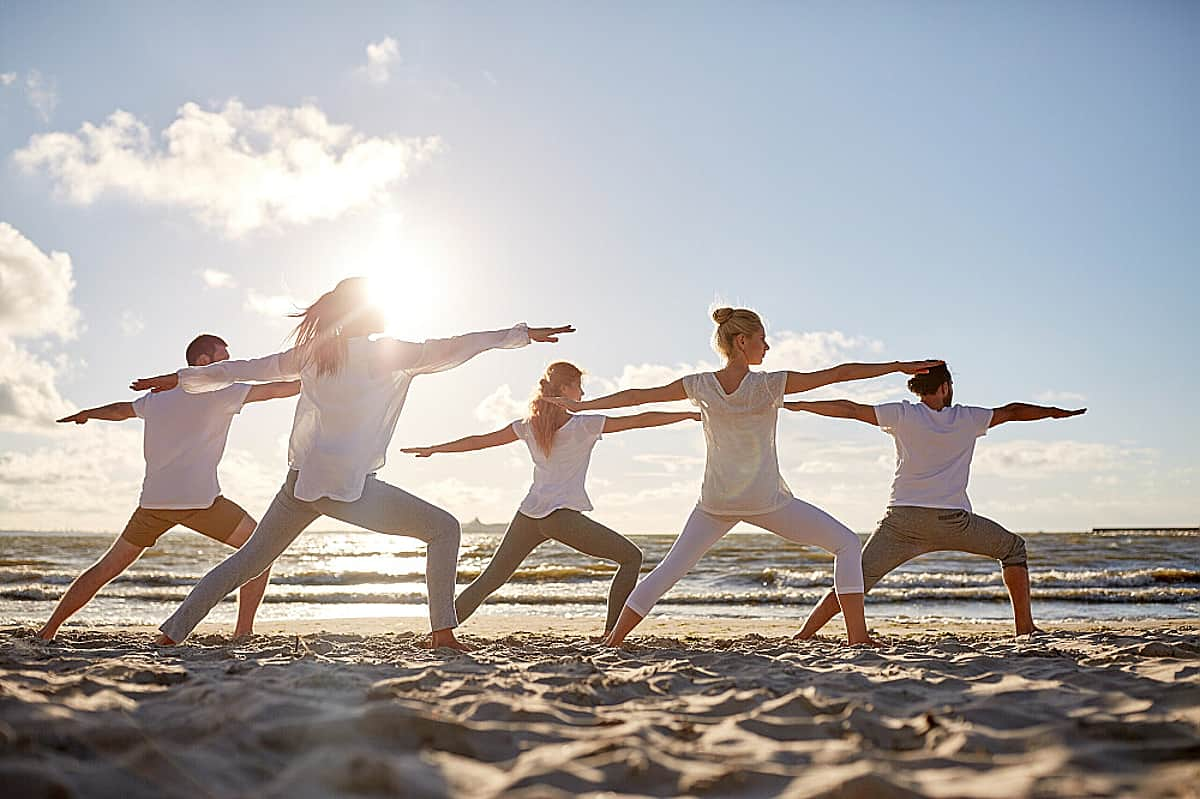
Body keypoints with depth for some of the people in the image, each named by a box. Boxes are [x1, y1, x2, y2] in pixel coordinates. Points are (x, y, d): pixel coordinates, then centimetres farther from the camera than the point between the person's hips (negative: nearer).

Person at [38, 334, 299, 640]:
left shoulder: (159, 397, 20)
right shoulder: (219, 392, 2)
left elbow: (121, 410, 38)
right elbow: (275, 389, -3)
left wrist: (86, 414, 57)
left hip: (153, 501, 7)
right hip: (198, 500, -6)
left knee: (108, 567, 21)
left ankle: (48, 631, 24)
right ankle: (243, 632, -3)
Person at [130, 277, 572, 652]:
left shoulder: (311, 352, 11)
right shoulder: (384, 354, -4)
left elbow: (244, 369, 18)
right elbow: (449, 350, -4)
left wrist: (180, 378, 32)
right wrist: (522, 333, 2)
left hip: (300, 482, 6)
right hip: (350, 486, -6)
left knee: (249, 559, 21)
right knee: (444, 528, 1)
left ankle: (173, 631, 22)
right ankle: (443, 632, -5)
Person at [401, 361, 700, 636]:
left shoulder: (528, 425, 12)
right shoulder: (584, 425, -1)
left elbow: (480, 441, 17)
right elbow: (639, 420, -1)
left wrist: (433, 449, 29)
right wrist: (689, 414, 6)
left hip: (528, 515, 6)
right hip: (562, 515, -6)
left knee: (489, 579, 15)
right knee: (631, 557, 5)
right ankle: (611, 633, 0)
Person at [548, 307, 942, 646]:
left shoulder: (700, 385, -1)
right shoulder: (770, 385, -11)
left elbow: (638, 395, 7)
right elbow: (838, 373, -9)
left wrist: (582, 405, 18)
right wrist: (899, 366, -3)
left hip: (715, 503, 4)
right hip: (767, 501, -3)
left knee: (668, 569, 14)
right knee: (847, 543, 10)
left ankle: (612, 643, 14)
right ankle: (858, 637, 2)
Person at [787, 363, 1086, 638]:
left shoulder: (902, 414, 7)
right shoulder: (967, 418, 11)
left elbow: (850, 409, 5)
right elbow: (1013, 411, 22)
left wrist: (799, 405, 12)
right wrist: (1056, 412, 38)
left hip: (902, 519, 0)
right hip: (953, 521, 0)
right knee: (1014, 548, 23)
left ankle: (802, 635, -7)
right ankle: (1025, 626, 21)